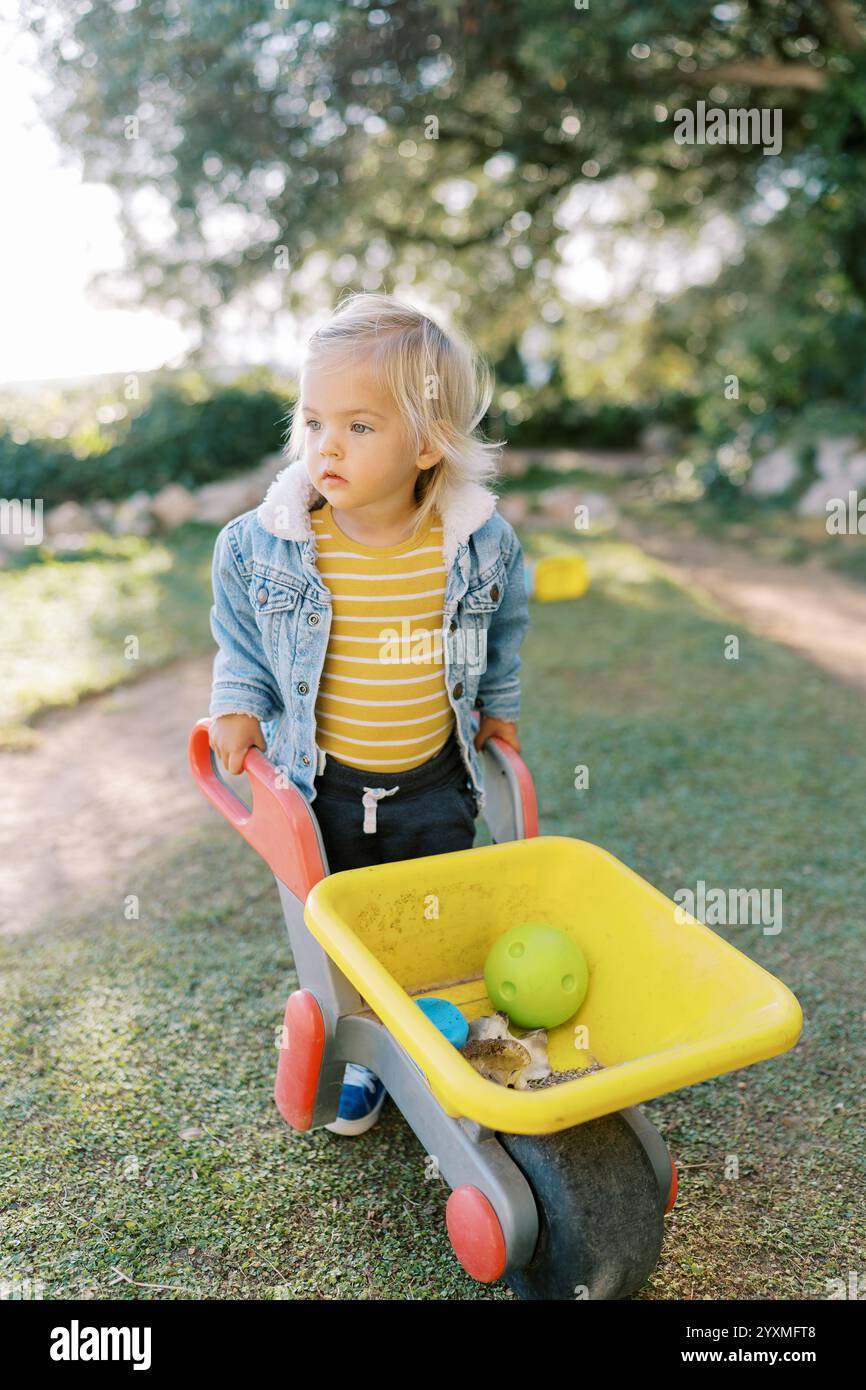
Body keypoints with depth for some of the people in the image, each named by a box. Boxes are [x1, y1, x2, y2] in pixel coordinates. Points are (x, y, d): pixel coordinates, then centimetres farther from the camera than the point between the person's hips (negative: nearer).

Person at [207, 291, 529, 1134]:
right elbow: (238, 632, 3)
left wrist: (497, 704, 13)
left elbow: (503, 623, 6)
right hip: (323, 785, 0)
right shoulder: (265, 544, -17)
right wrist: (239, 706, -8)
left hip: (435, 783, 1)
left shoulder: (481, 541, -15)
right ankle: (356, 1056, 43)